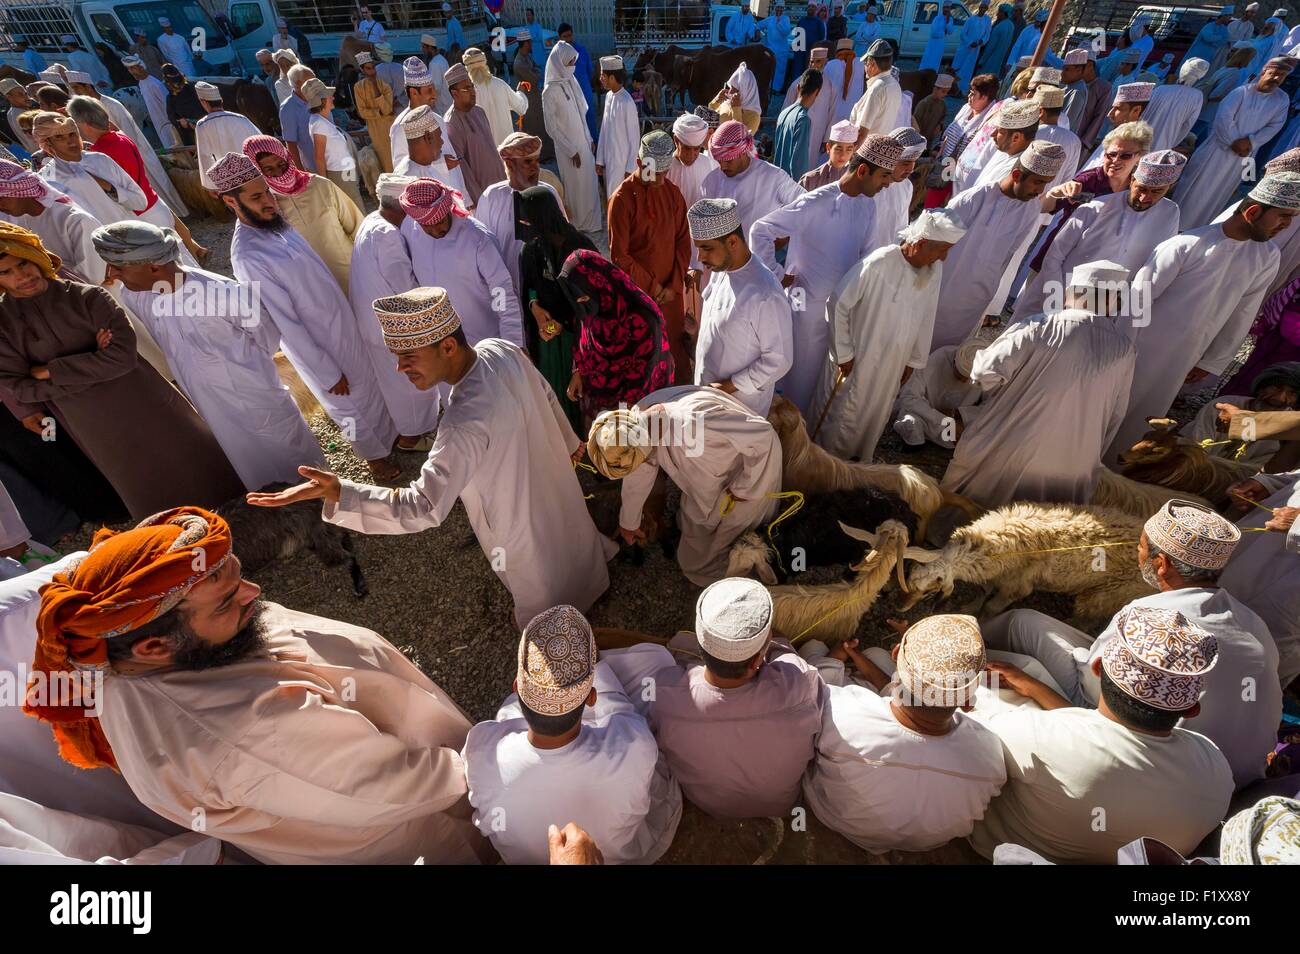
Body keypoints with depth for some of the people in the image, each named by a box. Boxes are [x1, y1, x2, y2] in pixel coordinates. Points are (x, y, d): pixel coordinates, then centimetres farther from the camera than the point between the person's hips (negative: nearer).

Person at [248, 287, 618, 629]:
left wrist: (336, 492, -49)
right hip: (549, 478, 7)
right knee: (564, 528, 38)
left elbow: (422, 508, -42)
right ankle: (590, 558, 69)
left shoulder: (465, 422, -44)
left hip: (520, 516, -7)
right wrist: (570, 442, 16)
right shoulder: (502, 350, -20)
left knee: (541, 585, 25)